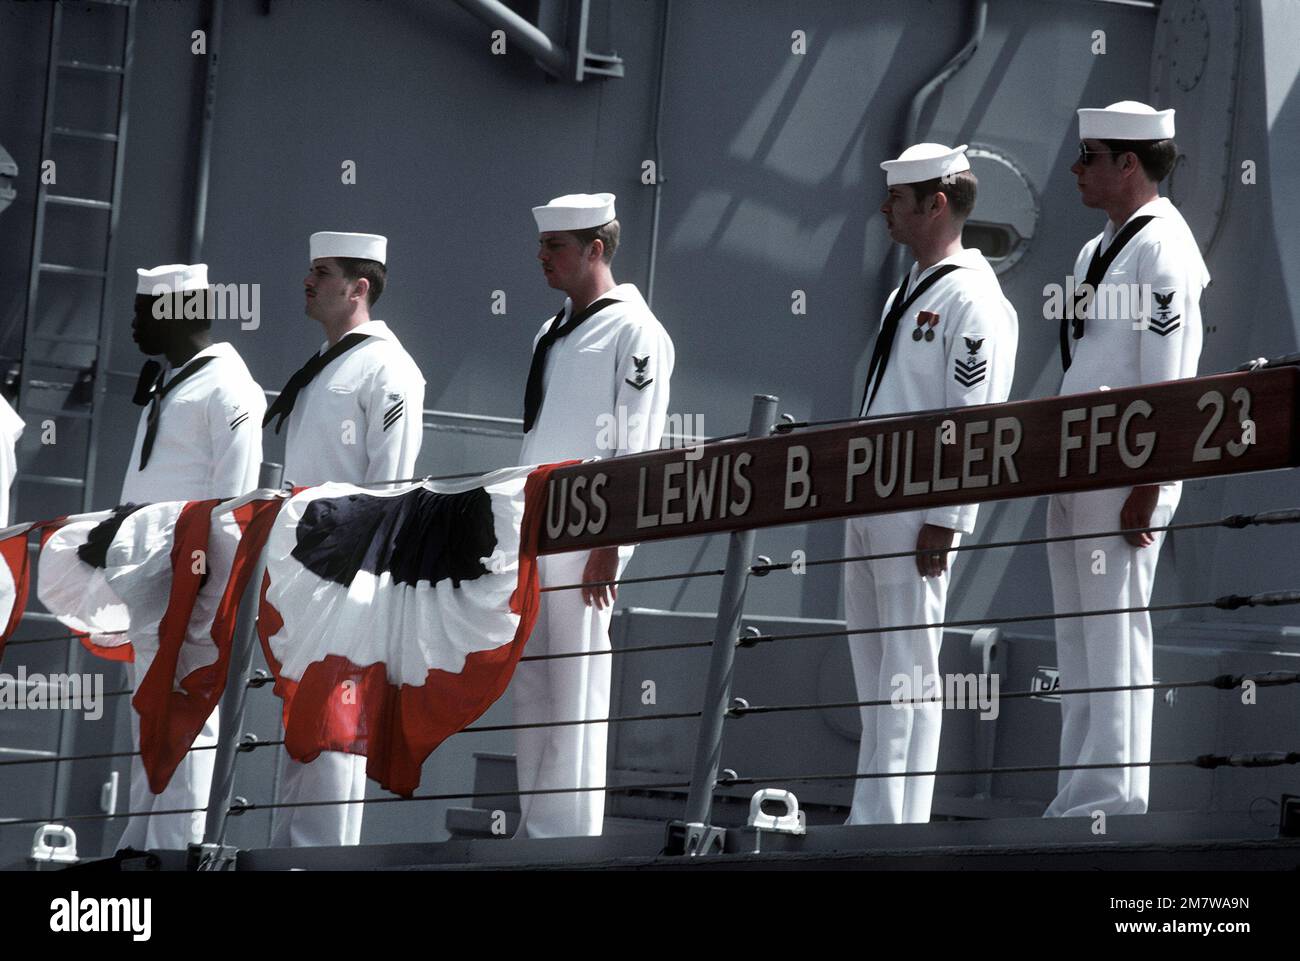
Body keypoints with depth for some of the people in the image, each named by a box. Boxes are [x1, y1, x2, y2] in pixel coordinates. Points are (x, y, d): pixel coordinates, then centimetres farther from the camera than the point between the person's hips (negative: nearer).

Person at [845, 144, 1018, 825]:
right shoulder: (908, 291, 18)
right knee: (871, 667, 11)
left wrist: (946, 518, -19)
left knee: (909, 667, -7)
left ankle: (898, 822, -5)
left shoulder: (971, 299, -11)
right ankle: (870, 816, 16)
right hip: (868, 505, 10)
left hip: (920, 510, -10)